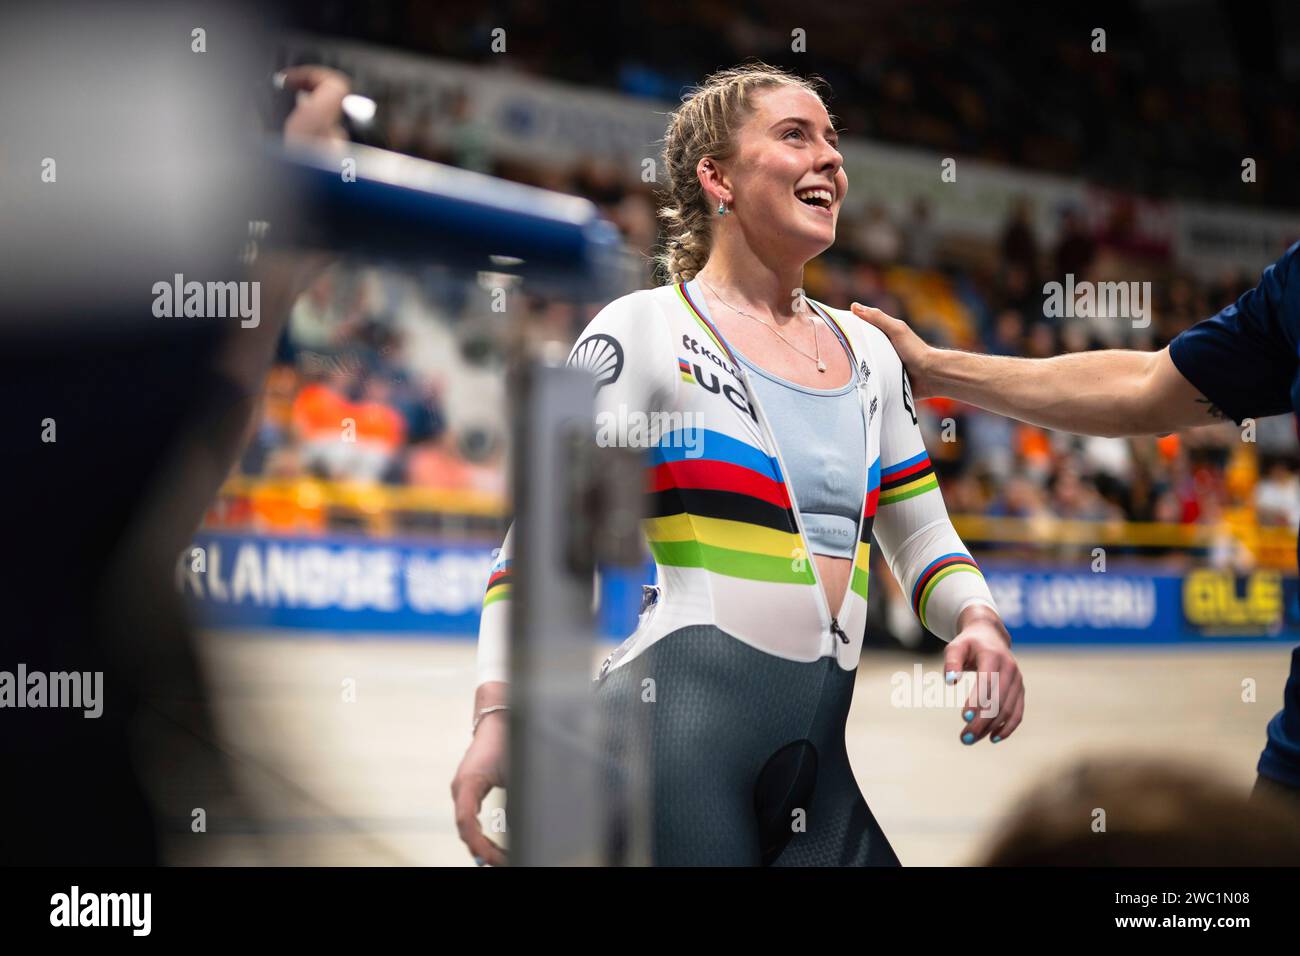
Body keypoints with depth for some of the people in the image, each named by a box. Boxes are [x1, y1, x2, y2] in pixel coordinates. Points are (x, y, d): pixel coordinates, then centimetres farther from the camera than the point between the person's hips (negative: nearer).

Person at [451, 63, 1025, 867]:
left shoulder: (869, 353, 17)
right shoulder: (644, 331, -1)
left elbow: (924, 538, 23)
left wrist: (978, 620, 0)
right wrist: (498, 716, -17)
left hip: (825, 741, 6)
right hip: (681, 724, -6)